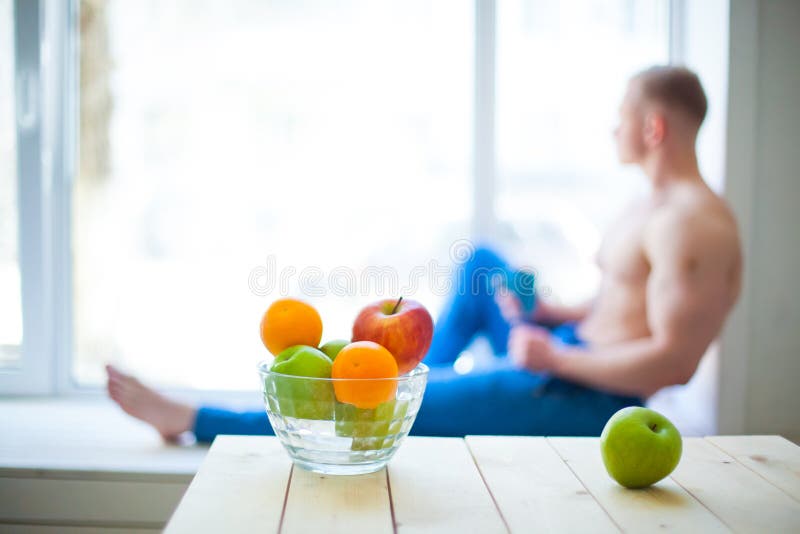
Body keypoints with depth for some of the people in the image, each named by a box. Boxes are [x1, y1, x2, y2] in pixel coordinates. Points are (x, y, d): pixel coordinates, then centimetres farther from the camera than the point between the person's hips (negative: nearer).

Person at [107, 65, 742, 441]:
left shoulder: (690, 222, -21)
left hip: (585, 399, -10)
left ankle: (194, 421, -1)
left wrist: (553, 355, -20)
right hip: (563, 362, 10)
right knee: (480, 262, 22)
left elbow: (672, 362, -27)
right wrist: (550, 311, 5)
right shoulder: (655, 205, 12)